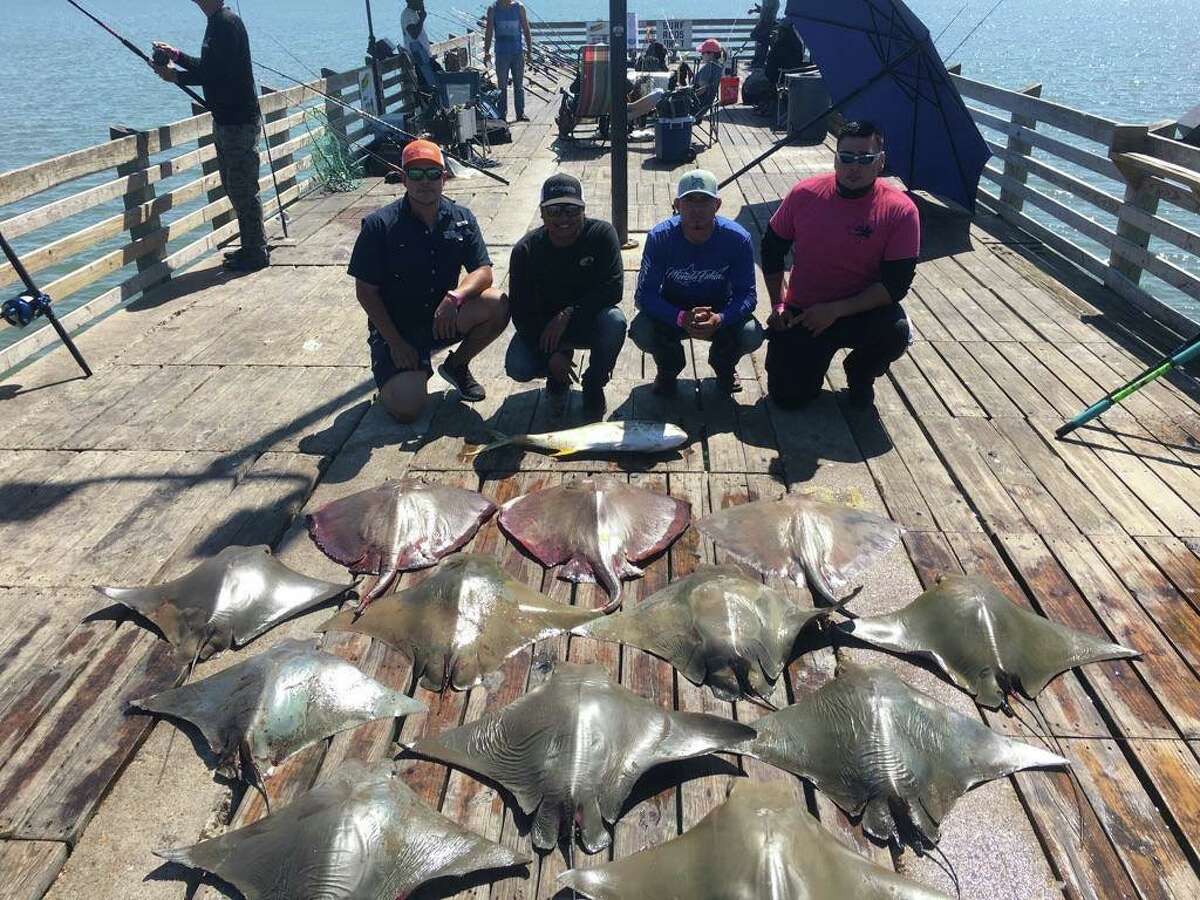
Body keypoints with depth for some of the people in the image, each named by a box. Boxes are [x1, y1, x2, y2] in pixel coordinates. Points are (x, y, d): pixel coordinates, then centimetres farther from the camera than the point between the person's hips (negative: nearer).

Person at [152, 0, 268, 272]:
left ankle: (256, 253, 4)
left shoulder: (227, 23, -16)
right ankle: (251, 247, 24)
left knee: (243, 189, -4)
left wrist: (176, 76, -13)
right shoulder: (217, 22, 14)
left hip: (239, 121, -10)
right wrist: (176, 55, 12)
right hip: (225, 120, 10)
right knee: (234, 187, 15)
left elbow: (219, 74, -22)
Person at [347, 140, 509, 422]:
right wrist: (396, 343, -15)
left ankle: (457, 365, 3)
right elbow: (365, 291, -10)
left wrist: (455, 296, -28)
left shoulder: (461, 219, -3)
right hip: (395, 327, -3)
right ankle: (414, 371, 15)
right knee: (406, 408, -23)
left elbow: (483, 272, -7)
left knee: (497, 305, -24)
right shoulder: (379, 225, -13)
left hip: (444, 318, 4)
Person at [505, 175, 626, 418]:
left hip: (589, 321, -1)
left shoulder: (602, 234, -15)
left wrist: (568, 314, -30)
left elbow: (612, 289, -22)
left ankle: (594, 386, -7)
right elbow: (520, 311, -12)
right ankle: (558, 375, 14)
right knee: (517, 368, -24)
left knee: (614, 321, -34)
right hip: (543, 325, 1)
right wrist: (549, 355, -21)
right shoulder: (525, 250, -13)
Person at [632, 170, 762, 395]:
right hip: (672, 311, 0)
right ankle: (668, 370, 7)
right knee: (641, 331, -30)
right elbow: (645, 295, -23)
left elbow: (747, 294, -18)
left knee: (752, 335, -28)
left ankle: (725, 367, 11)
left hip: (720, 312, 0)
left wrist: (719, 319, -40)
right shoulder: (660, 237, -21)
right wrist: (681, 318, -42)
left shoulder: (738, 238, -20)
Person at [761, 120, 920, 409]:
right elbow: (772, 248, 6)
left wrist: (836, 310, -23)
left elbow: (896, 283, -17)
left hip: (863, 312, -1)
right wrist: (778, 304, 3)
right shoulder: (805, 194, -8)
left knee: (896, 331, -33)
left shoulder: (901, 210, -14)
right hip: (802, 314, 1)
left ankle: (860, 376, 3)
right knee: (787, 396, -9)